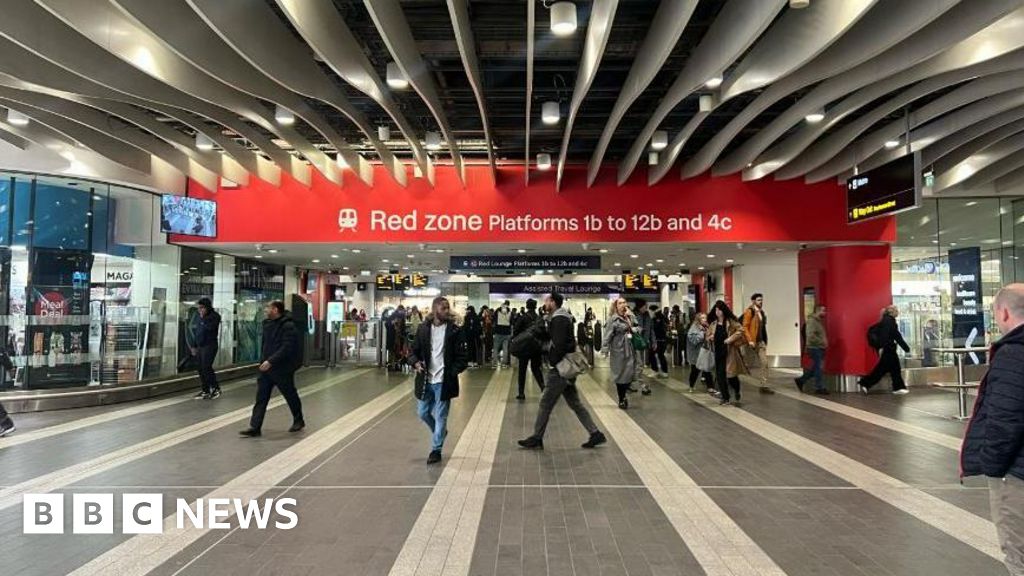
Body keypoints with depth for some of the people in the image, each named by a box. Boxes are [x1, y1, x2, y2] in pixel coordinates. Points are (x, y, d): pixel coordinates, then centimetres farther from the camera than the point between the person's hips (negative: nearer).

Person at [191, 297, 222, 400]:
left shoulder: (215, 316, -7)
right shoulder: (200, 317, 15)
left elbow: (209, 327, -22)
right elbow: (197, 332, 20)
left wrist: (203, 318, -13)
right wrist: (194, 346, 18)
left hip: (209, 346, -7)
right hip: (200, 346, 7)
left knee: (206, 368, -12)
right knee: (201, 369, 7)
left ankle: (216, 388, 1)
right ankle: (205, 390, 15)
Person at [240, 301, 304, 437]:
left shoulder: (288, 326, -17)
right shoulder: (267, 324, 9)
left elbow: (287, 348, -26)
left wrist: (271, 361, -29)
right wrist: (262, 360, 15)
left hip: (282, 369, -7)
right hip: (266, 367, 7)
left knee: (290, 396, 9)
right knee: (261, 398, 2)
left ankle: (298, 421, 28)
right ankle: (255, 427, 5)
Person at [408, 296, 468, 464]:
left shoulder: (455, 330, -6)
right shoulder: (423, 328, 2)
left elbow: (462, 356, -5)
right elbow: (414, 351, 8)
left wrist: (453, 372, -17)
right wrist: (415, 363, -12)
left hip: (444, 381, -3)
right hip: (425, 380, 3)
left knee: (440, 416, 4)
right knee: (423, 413, 15)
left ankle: (436, 450, 17)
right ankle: (440, 432, 41)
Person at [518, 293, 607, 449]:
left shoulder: (558, 319, -16)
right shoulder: (561, 318, 16)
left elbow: (559, 345, -25)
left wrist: (552, 363, -16)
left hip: (559, 370, -10)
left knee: (545, 404, 1)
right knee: (575, 403, 13)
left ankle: (537, 438, 11)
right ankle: (596, 434, 14)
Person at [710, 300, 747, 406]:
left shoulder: (731, 321, -4)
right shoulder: (713, 324, 11)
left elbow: (740, 330, -11)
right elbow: (708, 336, 21)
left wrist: (731, 339, -18)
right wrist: (710, 337, -2)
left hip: (730, 352, -5)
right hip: (718, 352, 5)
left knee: (731, 375, -3)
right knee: (720, 375, 2)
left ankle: (737, 396, 24)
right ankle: (725, 397, 14)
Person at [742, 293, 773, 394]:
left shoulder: (761, 312, 12)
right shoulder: (749, 311, -9)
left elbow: (763, 327, 17)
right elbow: (745, 327, -14)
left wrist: (765, 340, 13)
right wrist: (750, 340, -20)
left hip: (761, 341, 7)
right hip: (752, 341, -6)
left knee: (764, 363, -1)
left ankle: (764, 386, 1)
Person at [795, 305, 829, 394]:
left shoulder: (819, 321, 17)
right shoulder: (811, 321, -14)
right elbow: (811, 336, -24)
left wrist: (824, 342, 10)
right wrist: (822, 342, -19)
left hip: (819, 348, 10)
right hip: (815, 348, -10)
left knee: (815, 368, 12)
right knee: (819, 368, -5)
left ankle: (801, 380, 22)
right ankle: (819, 388, 2)